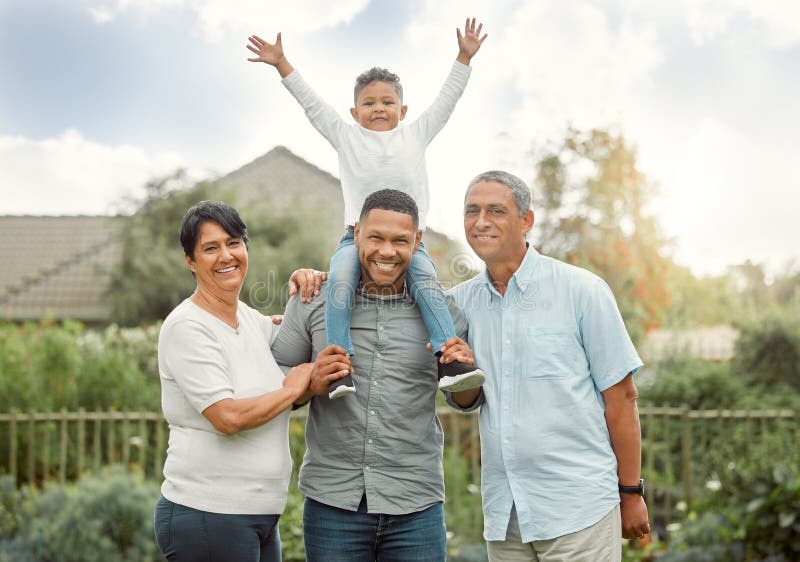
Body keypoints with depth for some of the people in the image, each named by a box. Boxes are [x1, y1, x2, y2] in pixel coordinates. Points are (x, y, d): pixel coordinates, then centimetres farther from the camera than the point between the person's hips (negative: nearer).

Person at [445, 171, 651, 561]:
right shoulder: (459, 301, 7)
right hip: (503, 511, 4)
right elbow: (468, 403, 12)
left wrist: (631, 493, -3)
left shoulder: (582, 290, -6)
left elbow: (620, 396, -3)